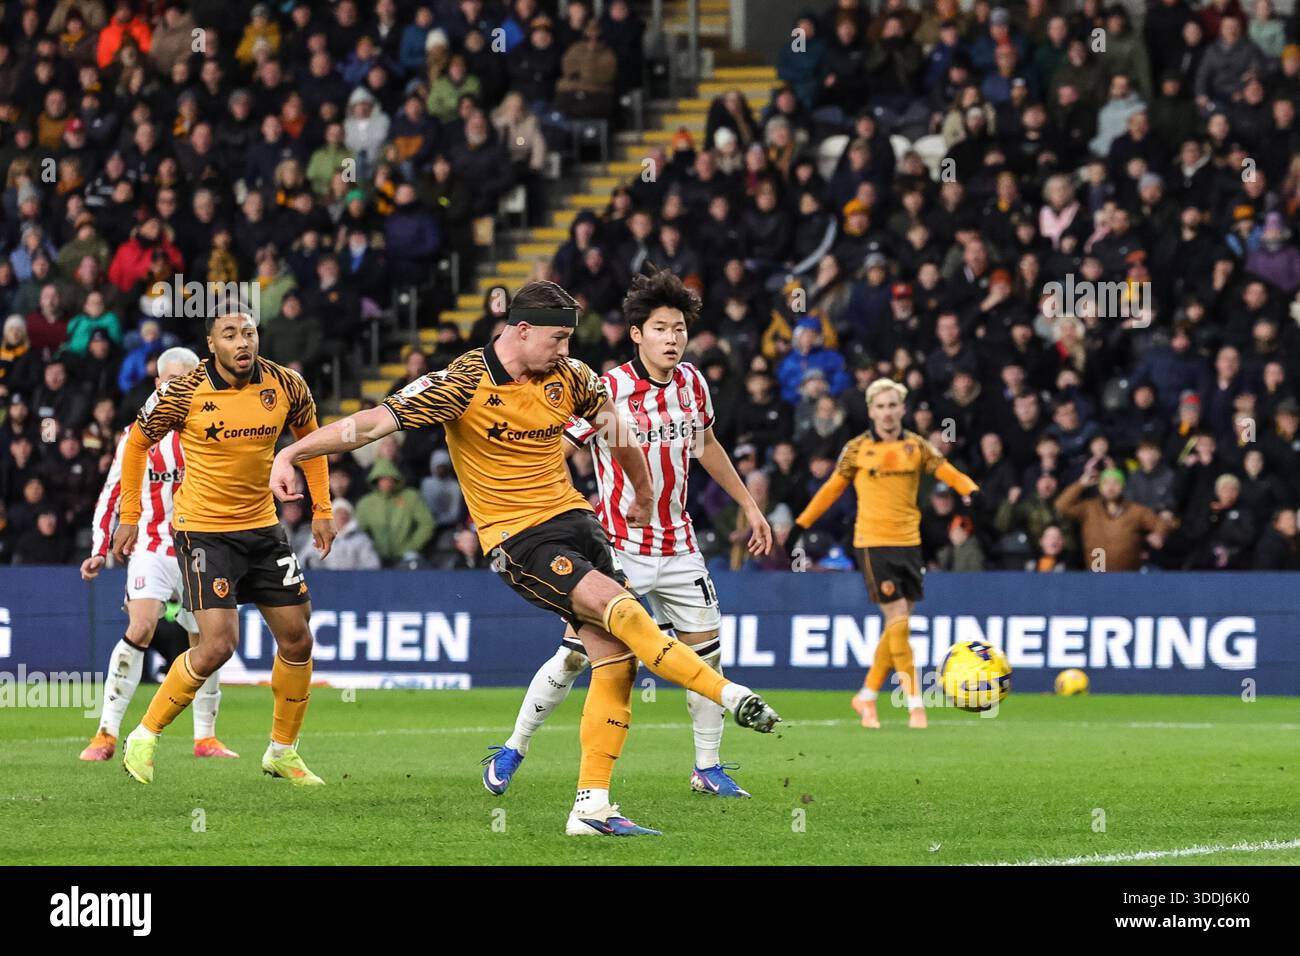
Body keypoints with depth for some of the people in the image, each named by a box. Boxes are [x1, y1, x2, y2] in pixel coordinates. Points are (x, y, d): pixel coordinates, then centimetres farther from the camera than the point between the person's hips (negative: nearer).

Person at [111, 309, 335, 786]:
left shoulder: (287, 386, -6)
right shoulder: (183, 393, -16)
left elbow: (309, 436, 14)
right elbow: (136, 443, 0)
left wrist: (322, 508, 10)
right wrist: (129, 516, 1)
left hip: (262, 526, 5)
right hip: (203, 529, -5)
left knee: (297, 639, 5)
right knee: (218, 645, -16)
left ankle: (282, 751, 24)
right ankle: (145, 737, 2)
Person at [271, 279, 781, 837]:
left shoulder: (568, 377, 3)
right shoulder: (464, 384, -14)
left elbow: (615, 425, 22)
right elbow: (376, 422, -17)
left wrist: (643, 494, 31)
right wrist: (291, 455, -23)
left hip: (570, 517, 6)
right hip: (516, 538, -6)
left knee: (615, 656, -5)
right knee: (618, 608, -26)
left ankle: (591, 807, -2)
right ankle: (728, 695, -18)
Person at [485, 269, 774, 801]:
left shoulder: (691, 383, 2)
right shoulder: (607, 390, -16)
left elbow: (706, 446, 21)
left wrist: (748, 506, 26)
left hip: (677, 547, 5)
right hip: (617, 549, -5)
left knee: (706, 651, 3)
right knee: (575, 655, -8)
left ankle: (708, 768, 17)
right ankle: (511, 752, 8)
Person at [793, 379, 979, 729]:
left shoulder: (916, 447, 6)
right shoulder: (857, 449, 1)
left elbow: (948, 473, -2)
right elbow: (832, 489, 9)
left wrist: (971, 491, -23)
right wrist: (801, 525, 9)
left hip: (908, 542, 3)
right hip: (873, 543, -3)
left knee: (898, 625, 7)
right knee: (898, 620, -11)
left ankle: (867, 697, 23)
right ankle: (915, 703, -11)